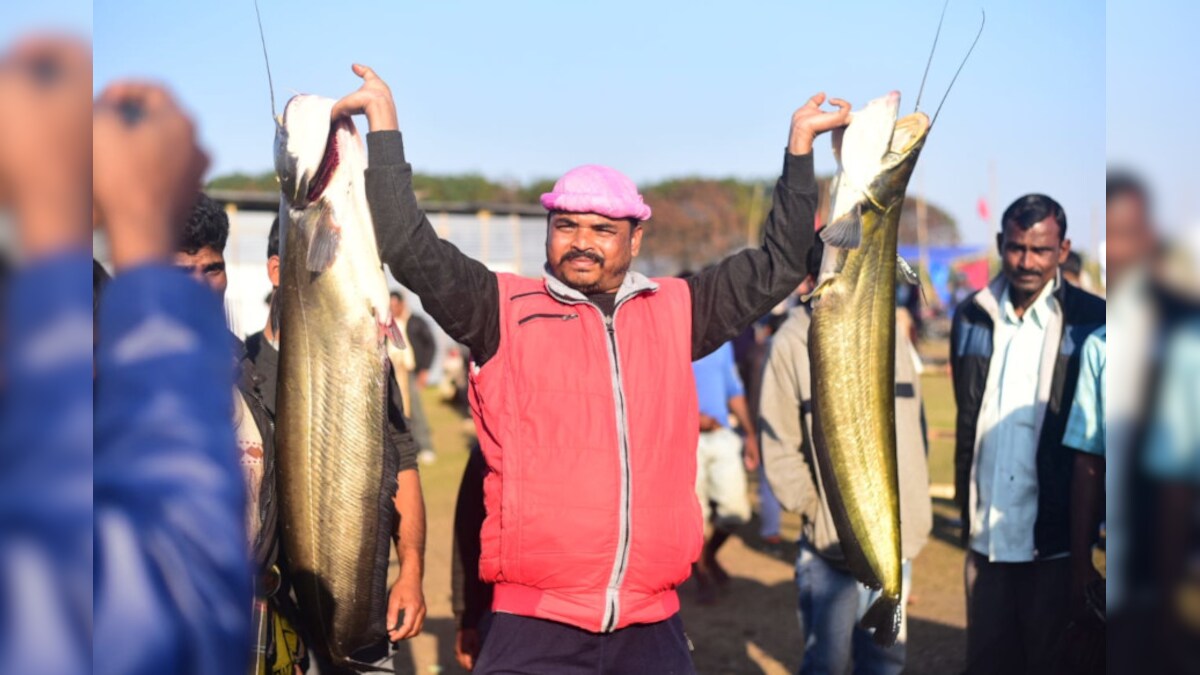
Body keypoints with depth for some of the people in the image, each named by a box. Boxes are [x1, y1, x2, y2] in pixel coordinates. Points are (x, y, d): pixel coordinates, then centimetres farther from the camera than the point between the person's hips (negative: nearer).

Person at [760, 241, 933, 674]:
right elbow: (779, 448, -9)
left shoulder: (893, 338, 5)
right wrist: (814, 511, -10)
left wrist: (913, 515, 6)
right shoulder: (792, 345, -11)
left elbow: (915, 427, 12)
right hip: (831, 544, -5)